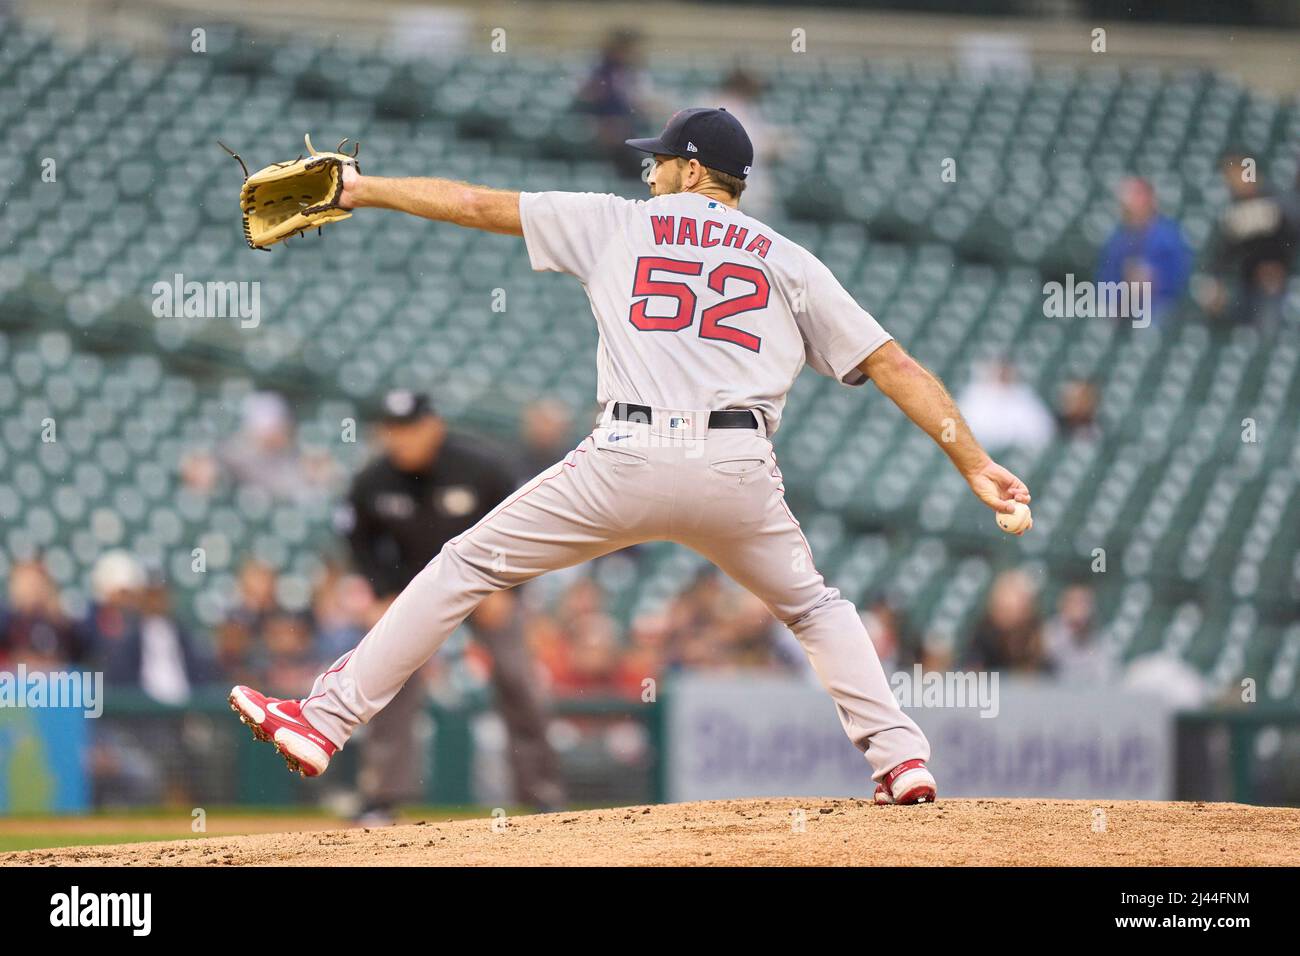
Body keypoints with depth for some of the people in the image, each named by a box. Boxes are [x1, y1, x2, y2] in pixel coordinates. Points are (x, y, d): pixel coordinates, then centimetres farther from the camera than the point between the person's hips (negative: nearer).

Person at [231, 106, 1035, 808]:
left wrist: (365, 190, 33)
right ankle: (902, 757, 9)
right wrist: (974, 462, 12)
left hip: (629, 461, -2)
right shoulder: (789, 263, 19)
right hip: (739, 471, 2)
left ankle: (328, 719, 6)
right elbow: (894, 365, 11)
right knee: (812, 605, 26)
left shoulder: (620, 225, 17)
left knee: (469, 566, 11)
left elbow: (477, 205, 21)